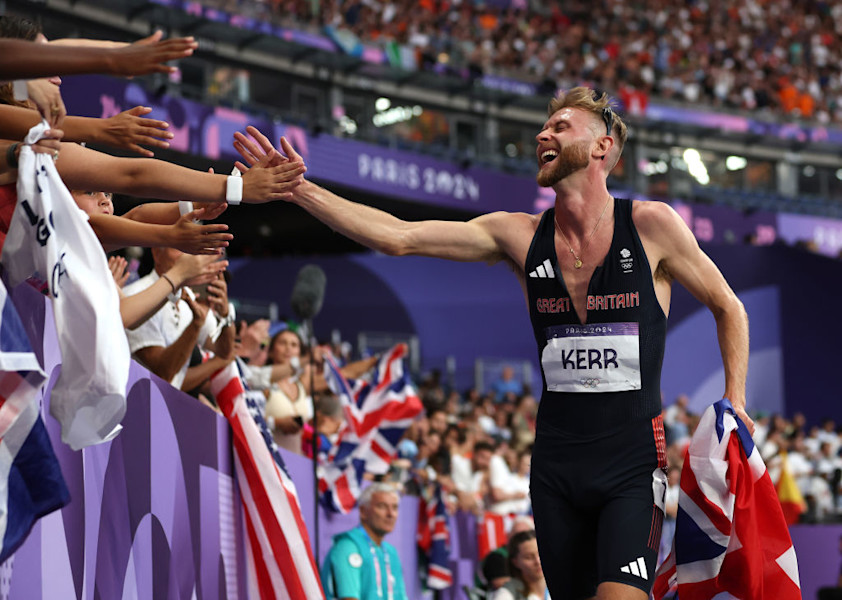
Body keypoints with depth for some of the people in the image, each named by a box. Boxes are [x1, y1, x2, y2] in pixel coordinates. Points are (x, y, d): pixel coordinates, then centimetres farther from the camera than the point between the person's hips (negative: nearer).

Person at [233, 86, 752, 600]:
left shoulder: (650, 224, -4)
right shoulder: (519, 235, 4)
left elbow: (728, 308, 8)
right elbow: (397, 237, -1)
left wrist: (735, 403, -4)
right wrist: (298, 188, -8)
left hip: (633, 459, -4)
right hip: (556, 459, 4)